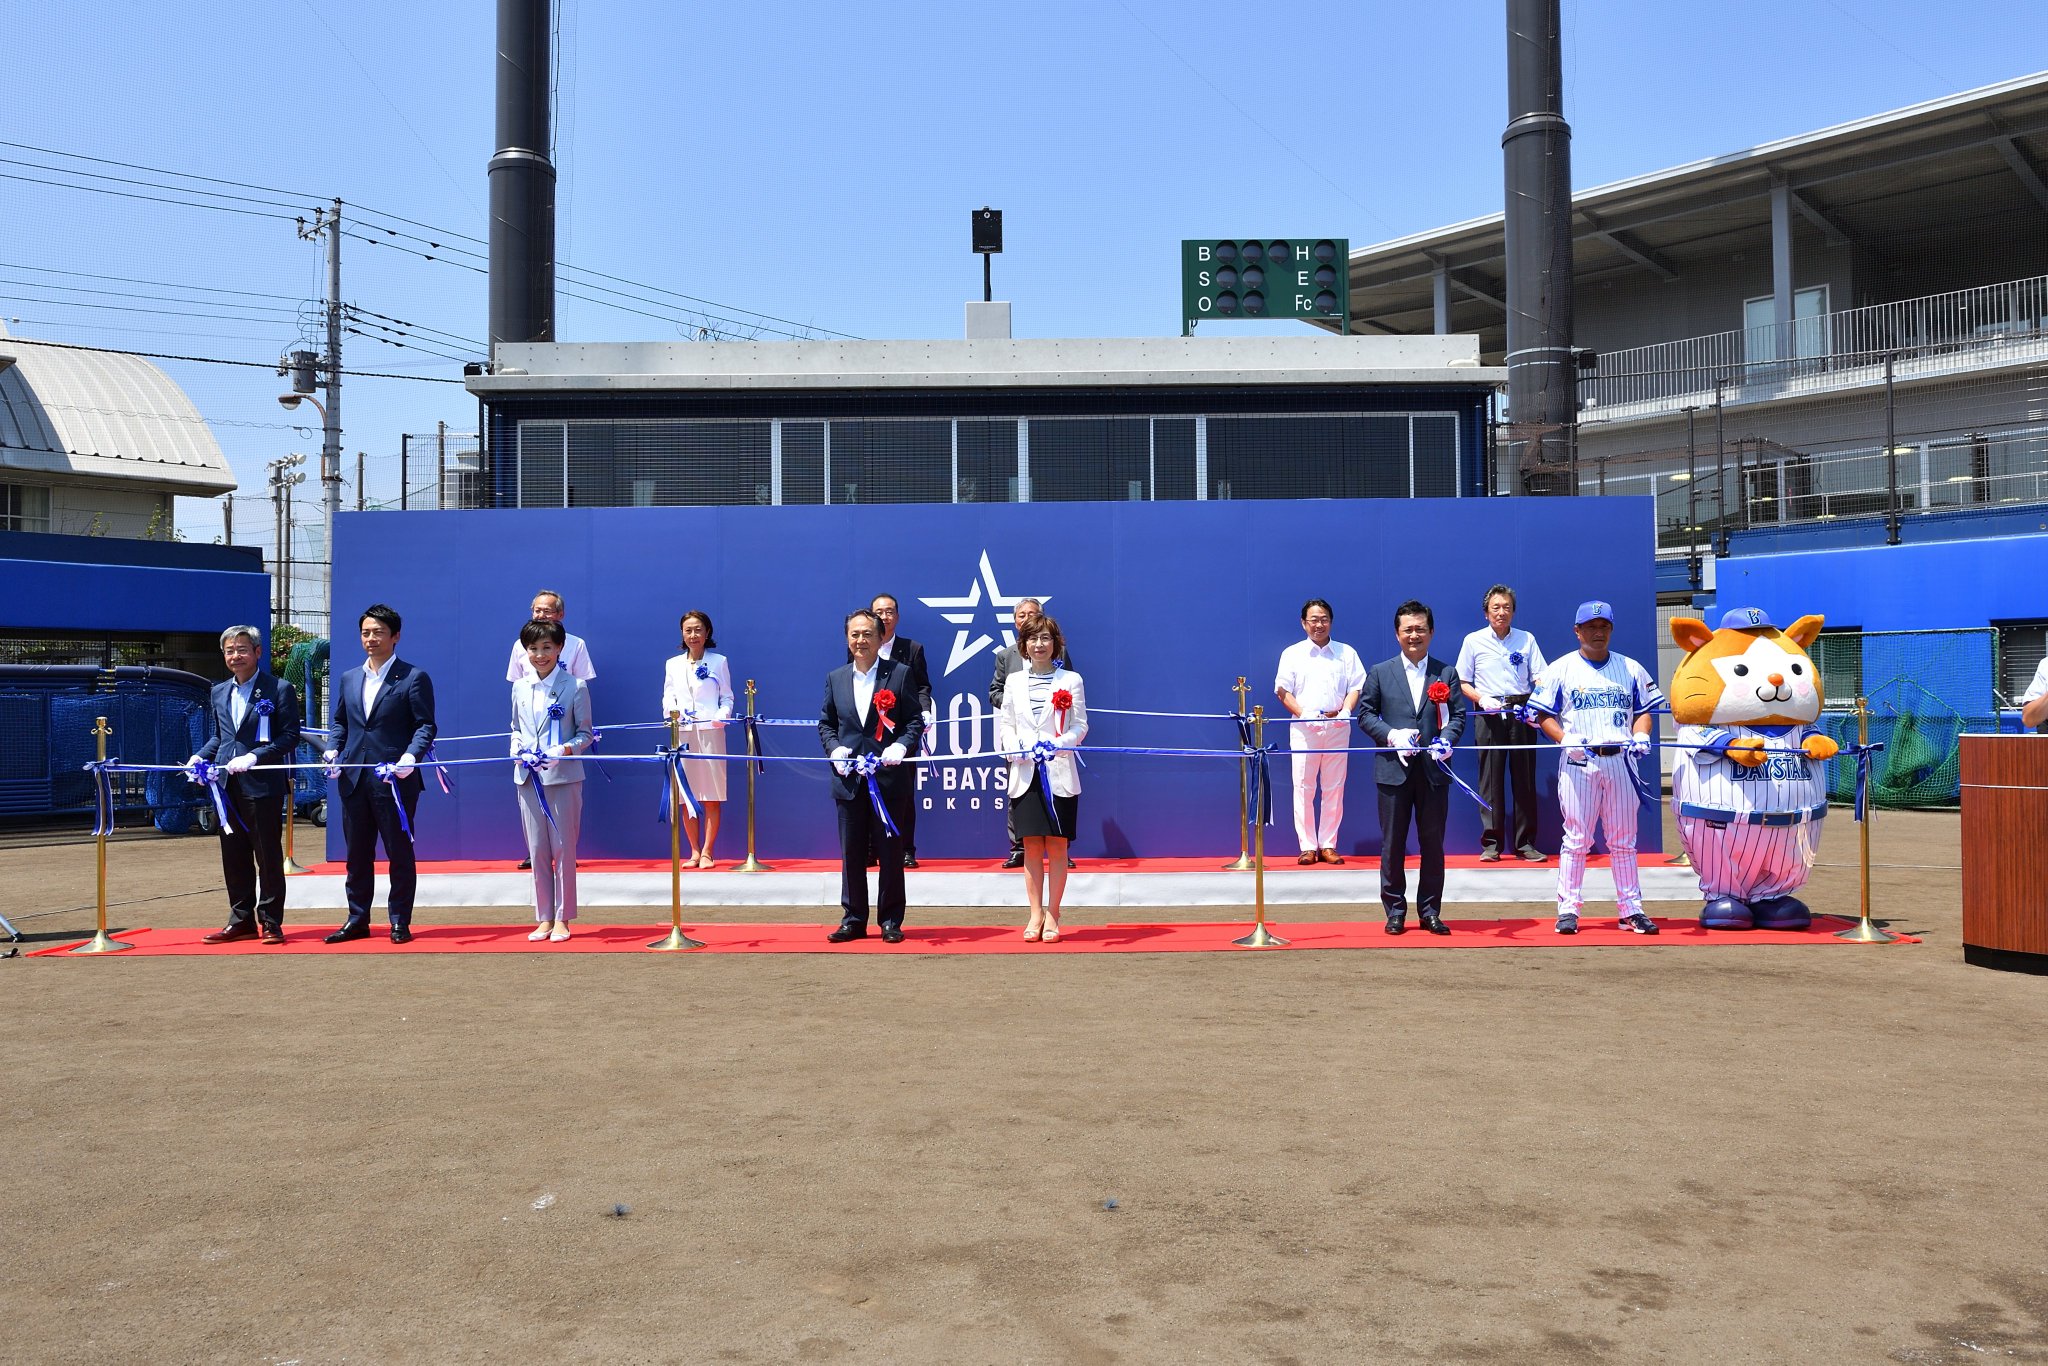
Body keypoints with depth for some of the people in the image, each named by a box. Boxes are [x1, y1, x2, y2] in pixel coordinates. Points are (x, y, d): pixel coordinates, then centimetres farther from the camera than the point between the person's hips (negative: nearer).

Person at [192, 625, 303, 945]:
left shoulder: (280, 689, -3)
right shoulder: (219, 692, 16)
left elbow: (289, 736, -7)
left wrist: (254, 757, -18)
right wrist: (200, 756, 6)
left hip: (263, 785, -6)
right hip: (227, 787, 6)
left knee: (268, 856, 0)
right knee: (233, 857, 10)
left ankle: (271, 923, 7)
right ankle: (241, 921, 19)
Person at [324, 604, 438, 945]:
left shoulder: (414, 678, -1)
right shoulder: (349, 679, 16)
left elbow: (425, 725, -6)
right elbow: (340, 722, 22)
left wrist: (411, 755, -22)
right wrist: (334, 750, 3)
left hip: (395, 780, -5)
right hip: (354, 779, 6)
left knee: (399, 853, 2)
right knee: (357, 853, 11)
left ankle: (400, 923, 10)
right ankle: (357, 920, 20)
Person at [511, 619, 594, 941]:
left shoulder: (575, 687, -3)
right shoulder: (520, 688, 10)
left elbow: (584, 734, -1)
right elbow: (516, 729, 17)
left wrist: (563, 751, -19)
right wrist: (518, 750, -3)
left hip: (563, 777, -4)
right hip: (528, 778, 4)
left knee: (563, 849, 1)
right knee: (537, 851, 7)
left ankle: (562, 919, 9)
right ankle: (543, 918, 15)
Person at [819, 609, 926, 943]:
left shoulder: (900, 673, 1)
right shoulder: (835, 678, 11)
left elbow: (915, 720, 1)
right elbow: (825, 723, 15)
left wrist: (901, 746, -16)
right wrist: (835, 749, -4)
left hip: (889, 779, -3)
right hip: (849, 779, 3)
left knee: (890, 852, 4)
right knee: (852, 853, 8)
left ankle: (890, 921, 13)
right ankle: (853, 919, 17)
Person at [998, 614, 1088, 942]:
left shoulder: (1070, 680, 4)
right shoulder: (1014, 681, 11)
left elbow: (1080, 726, 1)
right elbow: (1005, 724, 11)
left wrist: (1058, 745, -16)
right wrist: (1016, 747, -9)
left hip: (1059, 773, -2)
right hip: (1025, 773, 2)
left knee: (1057, 847, 0)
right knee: (1032, 846, 3)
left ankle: (1052, 915, 8)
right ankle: (1035, 914, 11)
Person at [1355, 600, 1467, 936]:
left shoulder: (1447, 674, 8)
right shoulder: (1379, 673, 6)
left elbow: (1458, 716, 5)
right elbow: (1365, 714, 5)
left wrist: (1447, 739, -15)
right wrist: (1391, 735, -12)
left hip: (1433, 770, 1)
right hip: (1393, 769, -1)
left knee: (1433, 842, 6)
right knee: (1392, 844, 4)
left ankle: (1430, 910, 16)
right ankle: (1395, 911, 14)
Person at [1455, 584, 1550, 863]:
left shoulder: (1527, 640, 9)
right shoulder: (1473, 641, 7)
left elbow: (1540, 679, 5)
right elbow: (1462, 683, 8)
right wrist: (1483, 699, -10)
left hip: (1521, 712, 1)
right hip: (1488, 714, -1)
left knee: (1524, 776, 2)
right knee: (1490, 777, -2)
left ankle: (1525, 843, 8)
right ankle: (1491, 843, 4)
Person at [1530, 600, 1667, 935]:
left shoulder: (1631, 668, 12)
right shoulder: (1560, 669, 4)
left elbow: (1647, 708, 16)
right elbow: (1543, 713, 3)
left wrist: (1641, 735, -4)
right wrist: (1565, 738, -13)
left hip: (1621, 761, 2)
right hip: (1578, 763, -2)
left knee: (1623, 840, 6)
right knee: (1576, 839, -2)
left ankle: (1631, 909, 12)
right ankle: (1568, 909, 3)